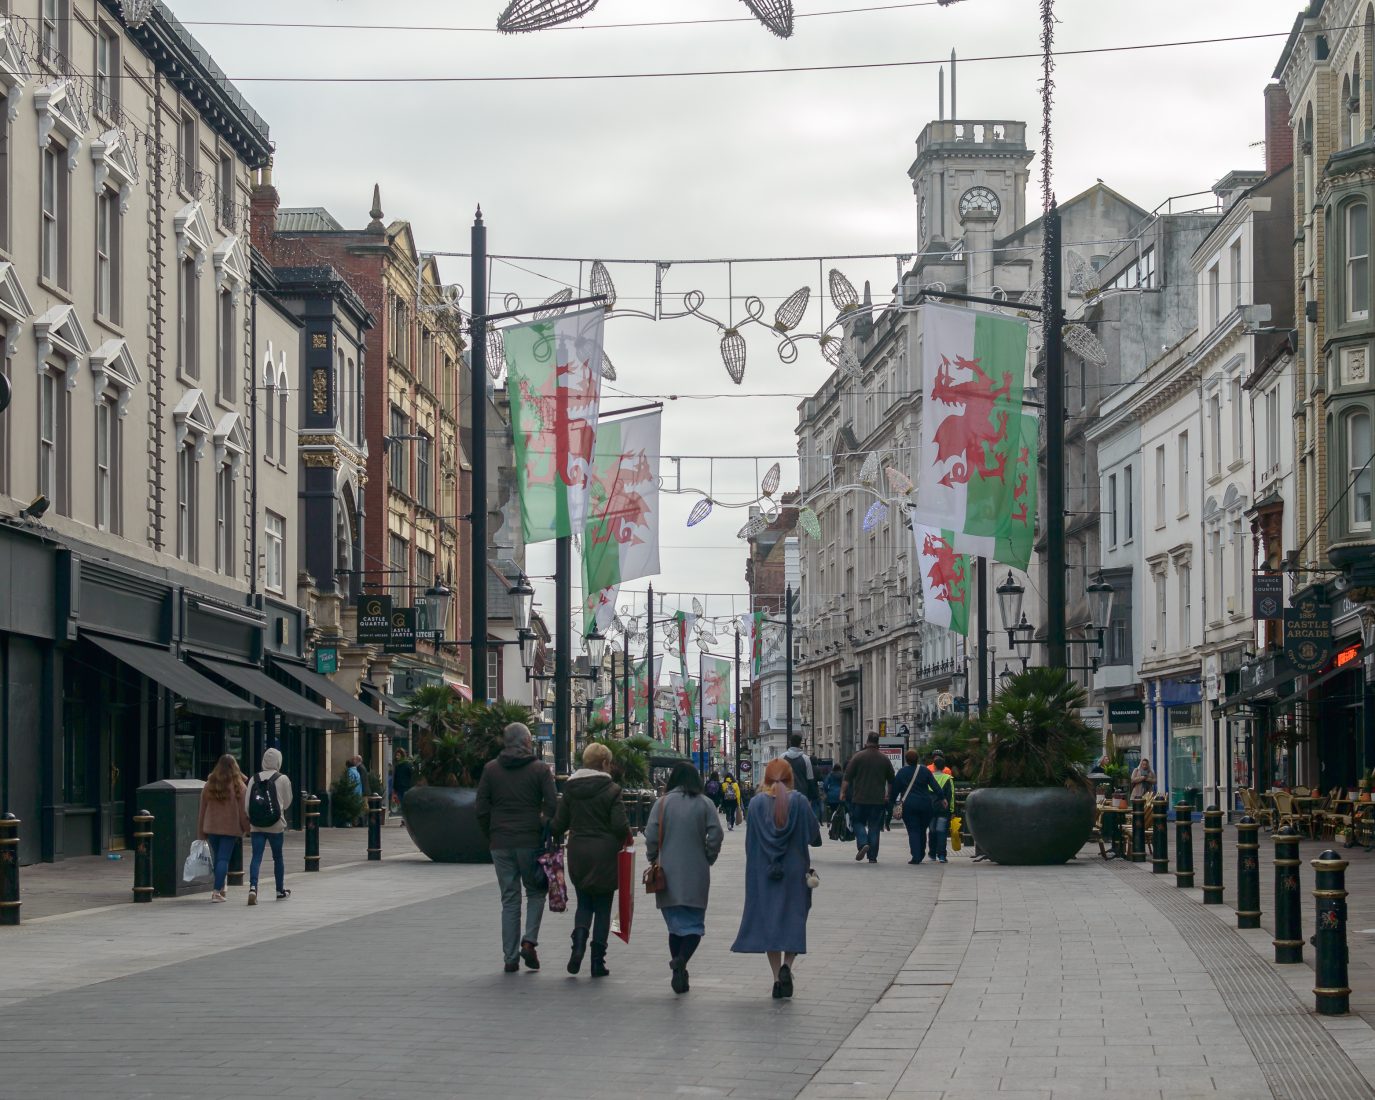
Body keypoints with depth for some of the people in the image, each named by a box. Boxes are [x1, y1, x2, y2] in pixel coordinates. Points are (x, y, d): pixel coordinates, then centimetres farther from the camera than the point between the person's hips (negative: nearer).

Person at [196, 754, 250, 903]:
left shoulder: (209, 785, 2)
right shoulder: (237, 786, -7)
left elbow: (202, 810, 7)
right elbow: (243, 810, -6)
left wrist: (201, 832, 12)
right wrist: (246, 828, 4)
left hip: (211, 827, 3)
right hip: (230, 828, -3)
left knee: (217, 857, 17)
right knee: (224, 859, -3)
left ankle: (219, 887, 24)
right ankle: (217, 890, -11)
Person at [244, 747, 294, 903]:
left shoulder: (254, 779, 1)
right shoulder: (282, 779, -6)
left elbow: (247, 805, 1)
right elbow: (287, 802, 4)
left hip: (257, 825, 1)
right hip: (276, 825, -1)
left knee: (256, 857, -2)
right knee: (278, 857, 13)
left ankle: (253, 887, -23)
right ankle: (280, 891, 25)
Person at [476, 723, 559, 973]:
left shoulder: (491, 769, 4)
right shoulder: (540, 769, -3)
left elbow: (481, 809, 3)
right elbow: (552, 807, -7)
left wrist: (490, 837, 12)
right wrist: (549, 836, 6)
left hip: (501, 844, 2)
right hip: (531, 841, -2)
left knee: (509, 900, 9)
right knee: (536, 892, 14)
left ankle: (510, 957, 7)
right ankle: (529, 940, -5)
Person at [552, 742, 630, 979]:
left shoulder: (570, 789, 2)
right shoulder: (611, 790, -10)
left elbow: (559, 824, 2)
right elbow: (620, 826, -14)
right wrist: (625, 838, 7)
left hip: (577, 853, 3)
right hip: (604, 854, -3)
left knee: (584, 903, 17)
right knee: (603, 906, 7)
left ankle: (578, 944, -9)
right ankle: (598, 961, 5)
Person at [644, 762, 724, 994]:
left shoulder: (663, 803, -2)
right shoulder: (704, 804, -1)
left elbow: (651, 835, -8)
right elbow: (716, 835, -7)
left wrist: (652, 859, 7)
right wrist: (708, 859, 7)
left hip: (669, 875, 1)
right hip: (696, 875, -1)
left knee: (675, 923, 12)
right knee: (694, 924, 3)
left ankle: (680, 974, 12)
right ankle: (681, 960, -23)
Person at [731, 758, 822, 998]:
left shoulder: (756, 803, -3)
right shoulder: (799, 801, -7)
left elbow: (750, 842, -1)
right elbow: (814, 835, -4)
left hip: (764, 872, 1)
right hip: (795, 869, -1)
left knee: (769, 921, 7)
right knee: (794, 918, 9)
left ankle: (777, 977, 3)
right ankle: (787, 966, -13)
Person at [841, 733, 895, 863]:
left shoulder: (858, 756, -3)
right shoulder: (884, 759, 6)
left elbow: (847, 777, -6)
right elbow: (891, 781, 14)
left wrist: (843, 792, 1)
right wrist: (888, 795, 26)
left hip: (860, 799, -2)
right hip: (878, 800, 2)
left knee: (858, 822, 11)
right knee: (874, 827, 7)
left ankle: (863, 843, -14)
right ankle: (872, 856, 5)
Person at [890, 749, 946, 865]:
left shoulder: (902, 772, 0)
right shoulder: (924, 771, 2)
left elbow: (895, 789, 2)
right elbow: (935, 786, 0)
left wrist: (893, 803, 11)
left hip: (908, 805, -1)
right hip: (925, 804, 1)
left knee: (913, 831, -2)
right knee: (922, 830, 15)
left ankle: (916, 856, -14)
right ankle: (921, 854, 20)